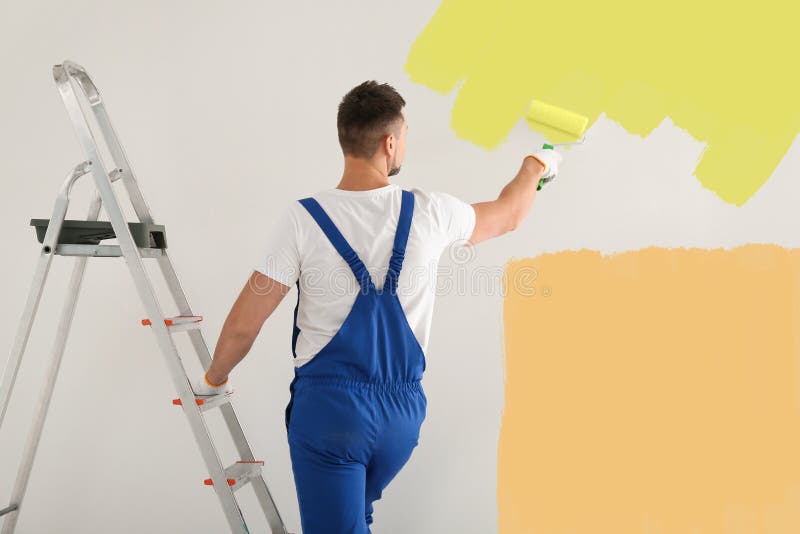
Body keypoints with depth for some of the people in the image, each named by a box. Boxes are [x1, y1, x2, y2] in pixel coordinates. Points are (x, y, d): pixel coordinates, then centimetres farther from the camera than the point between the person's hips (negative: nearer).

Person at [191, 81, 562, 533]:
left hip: (328, 406, -3)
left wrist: (214, 379, 13)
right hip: (402, 409, 4)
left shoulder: (304, 220, -12)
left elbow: (243, 327, -8)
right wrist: (536, 165, 37)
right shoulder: (429, 214, -5)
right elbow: (508, 216, 16)